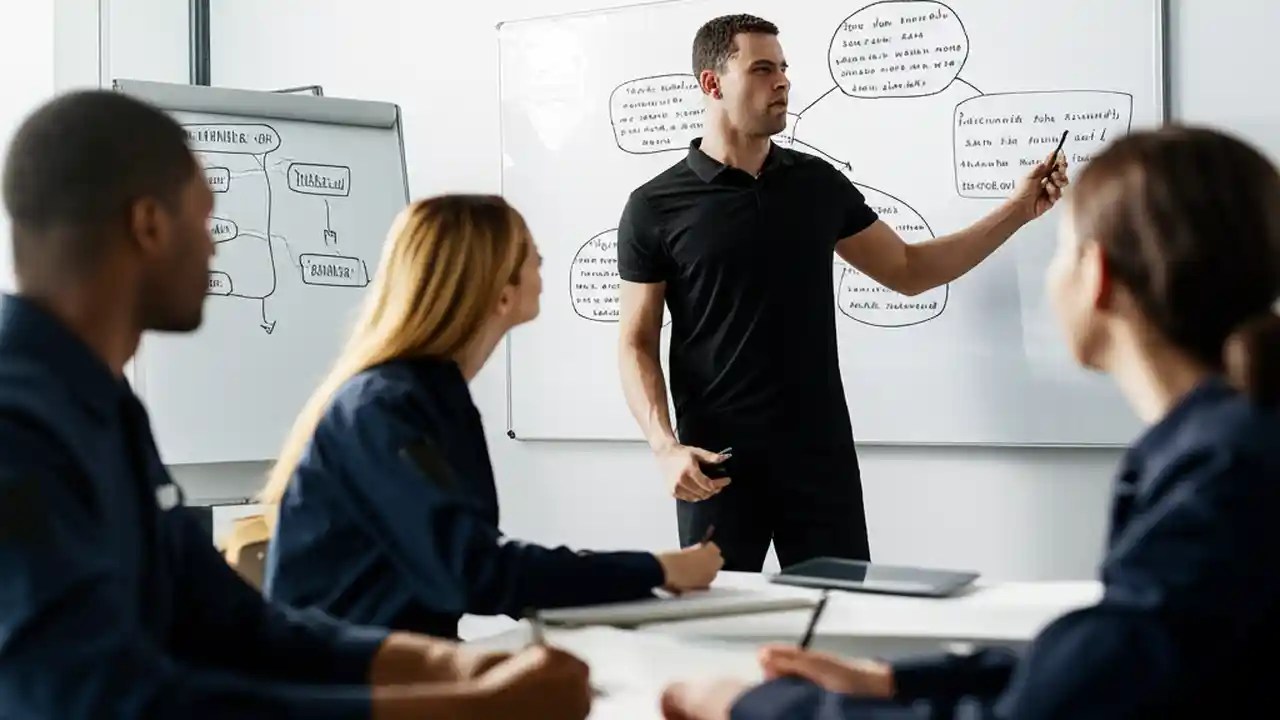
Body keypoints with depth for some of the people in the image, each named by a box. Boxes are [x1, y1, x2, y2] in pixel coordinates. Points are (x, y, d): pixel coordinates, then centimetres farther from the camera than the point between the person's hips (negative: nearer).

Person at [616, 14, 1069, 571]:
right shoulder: (655, 208, -3)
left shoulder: (818, 184, 8)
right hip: (717, 466, -3)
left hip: (822, 457, 3)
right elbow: (636, 344, -2)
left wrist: (1018, 211, 8)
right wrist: (665, 446, -17)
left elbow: (907, 271, 15)